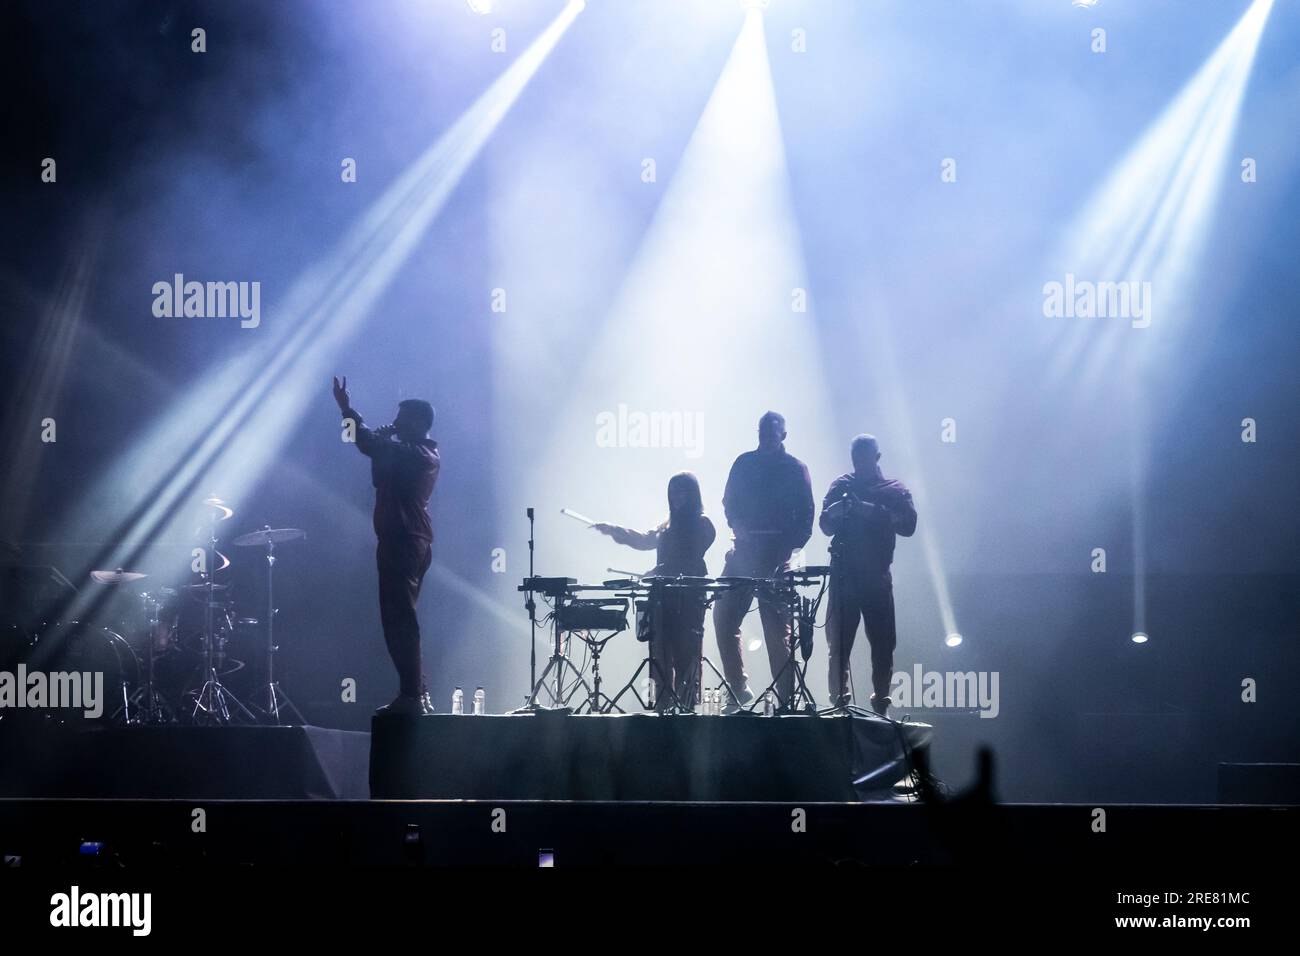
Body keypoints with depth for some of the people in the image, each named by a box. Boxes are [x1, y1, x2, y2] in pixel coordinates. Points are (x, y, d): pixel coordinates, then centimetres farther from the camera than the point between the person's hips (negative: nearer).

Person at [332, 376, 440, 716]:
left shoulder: (416, 455, -13)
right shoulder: (422, 455, 17)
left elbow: (371, 445, -21)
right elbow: (381, 478, 23)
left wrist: (346, 409, -11)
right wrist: (383, 439, 10)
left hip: (403, 544, -11)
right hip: (409, 544, 11)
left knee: (399, 621, -11)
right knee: (400, 621, 14)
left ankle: (412, 696, -12)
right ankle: (415, 694, 16)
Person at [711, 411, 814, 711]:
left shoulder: (795, 469, 2)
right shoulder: (744, 463, 12)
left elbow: (805, 516, 0)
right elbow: (729, 502, 15)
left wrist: (789, 548, -11)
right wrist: (738, 526, -4)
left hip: (777, 555, -4)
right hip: (744, 550, 4)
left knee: (778, 627, -5)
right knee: (724, 616, -2)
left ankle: (785, 698, -2)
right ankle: (738, 686, 8)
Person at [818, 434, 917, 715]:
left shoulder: (895, 490, 8)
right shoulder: (842, 486, 12)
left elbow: (908, 524, -6)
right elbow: (826, 525, 3)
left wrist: (873, 512, -19)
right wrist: (836, 511, -19)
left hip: (877, 577, 0)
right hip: (844, 574, 0)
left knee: (883, 644, -4)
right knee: (839, 642, -5)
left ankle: (881, 704, 3)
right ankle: (839, 703, -2)